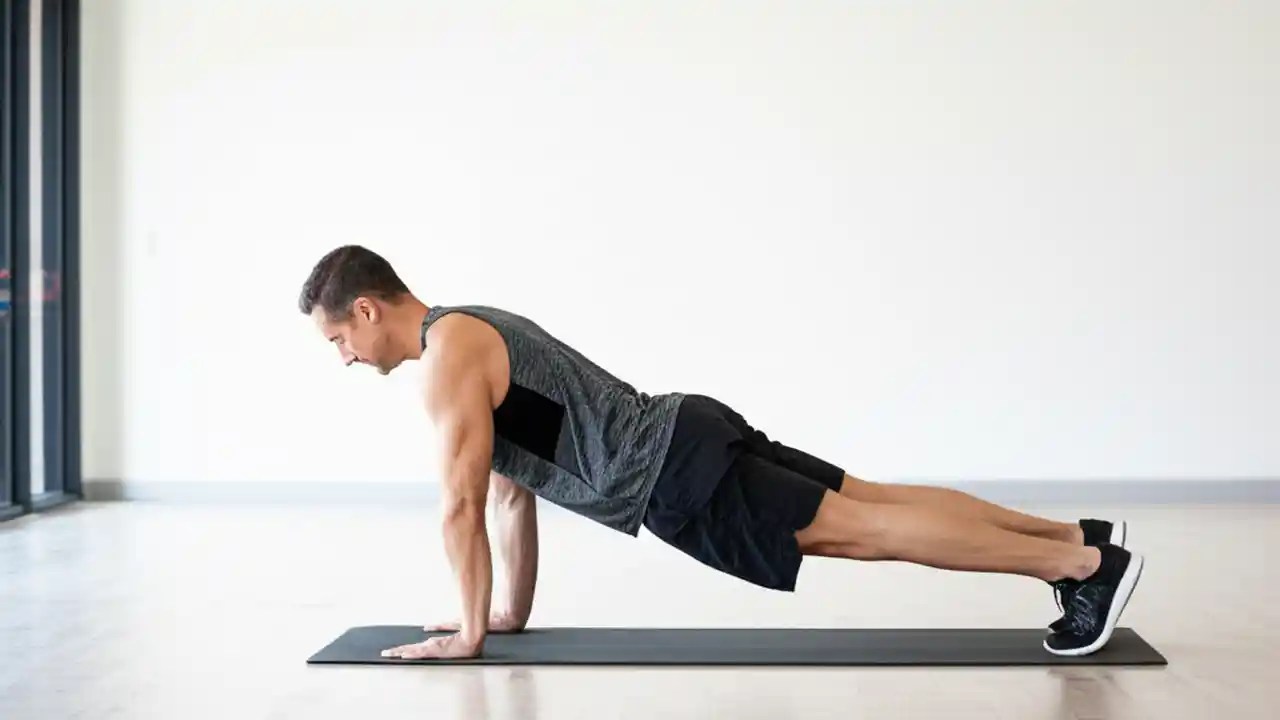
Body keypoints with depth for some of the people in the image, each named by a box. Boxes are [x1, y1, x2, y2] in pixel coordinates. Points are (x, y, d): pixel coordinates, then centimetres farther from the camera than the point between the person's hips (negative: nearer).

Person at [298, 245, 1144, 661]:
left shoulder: (448, 358, -10)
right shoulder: (474, 333, 22)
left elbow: (463, 507, -13)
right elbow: (513, 492, 27)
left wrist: (470, 631, -3)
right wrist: (516, 610, 28)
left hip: (675, 476, -9)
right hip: (683, 444, 9)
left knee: (863, 530, -11)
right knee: (873, 502, 7)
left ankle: (1088, 567, -11)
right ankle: (1079, 537, 8)